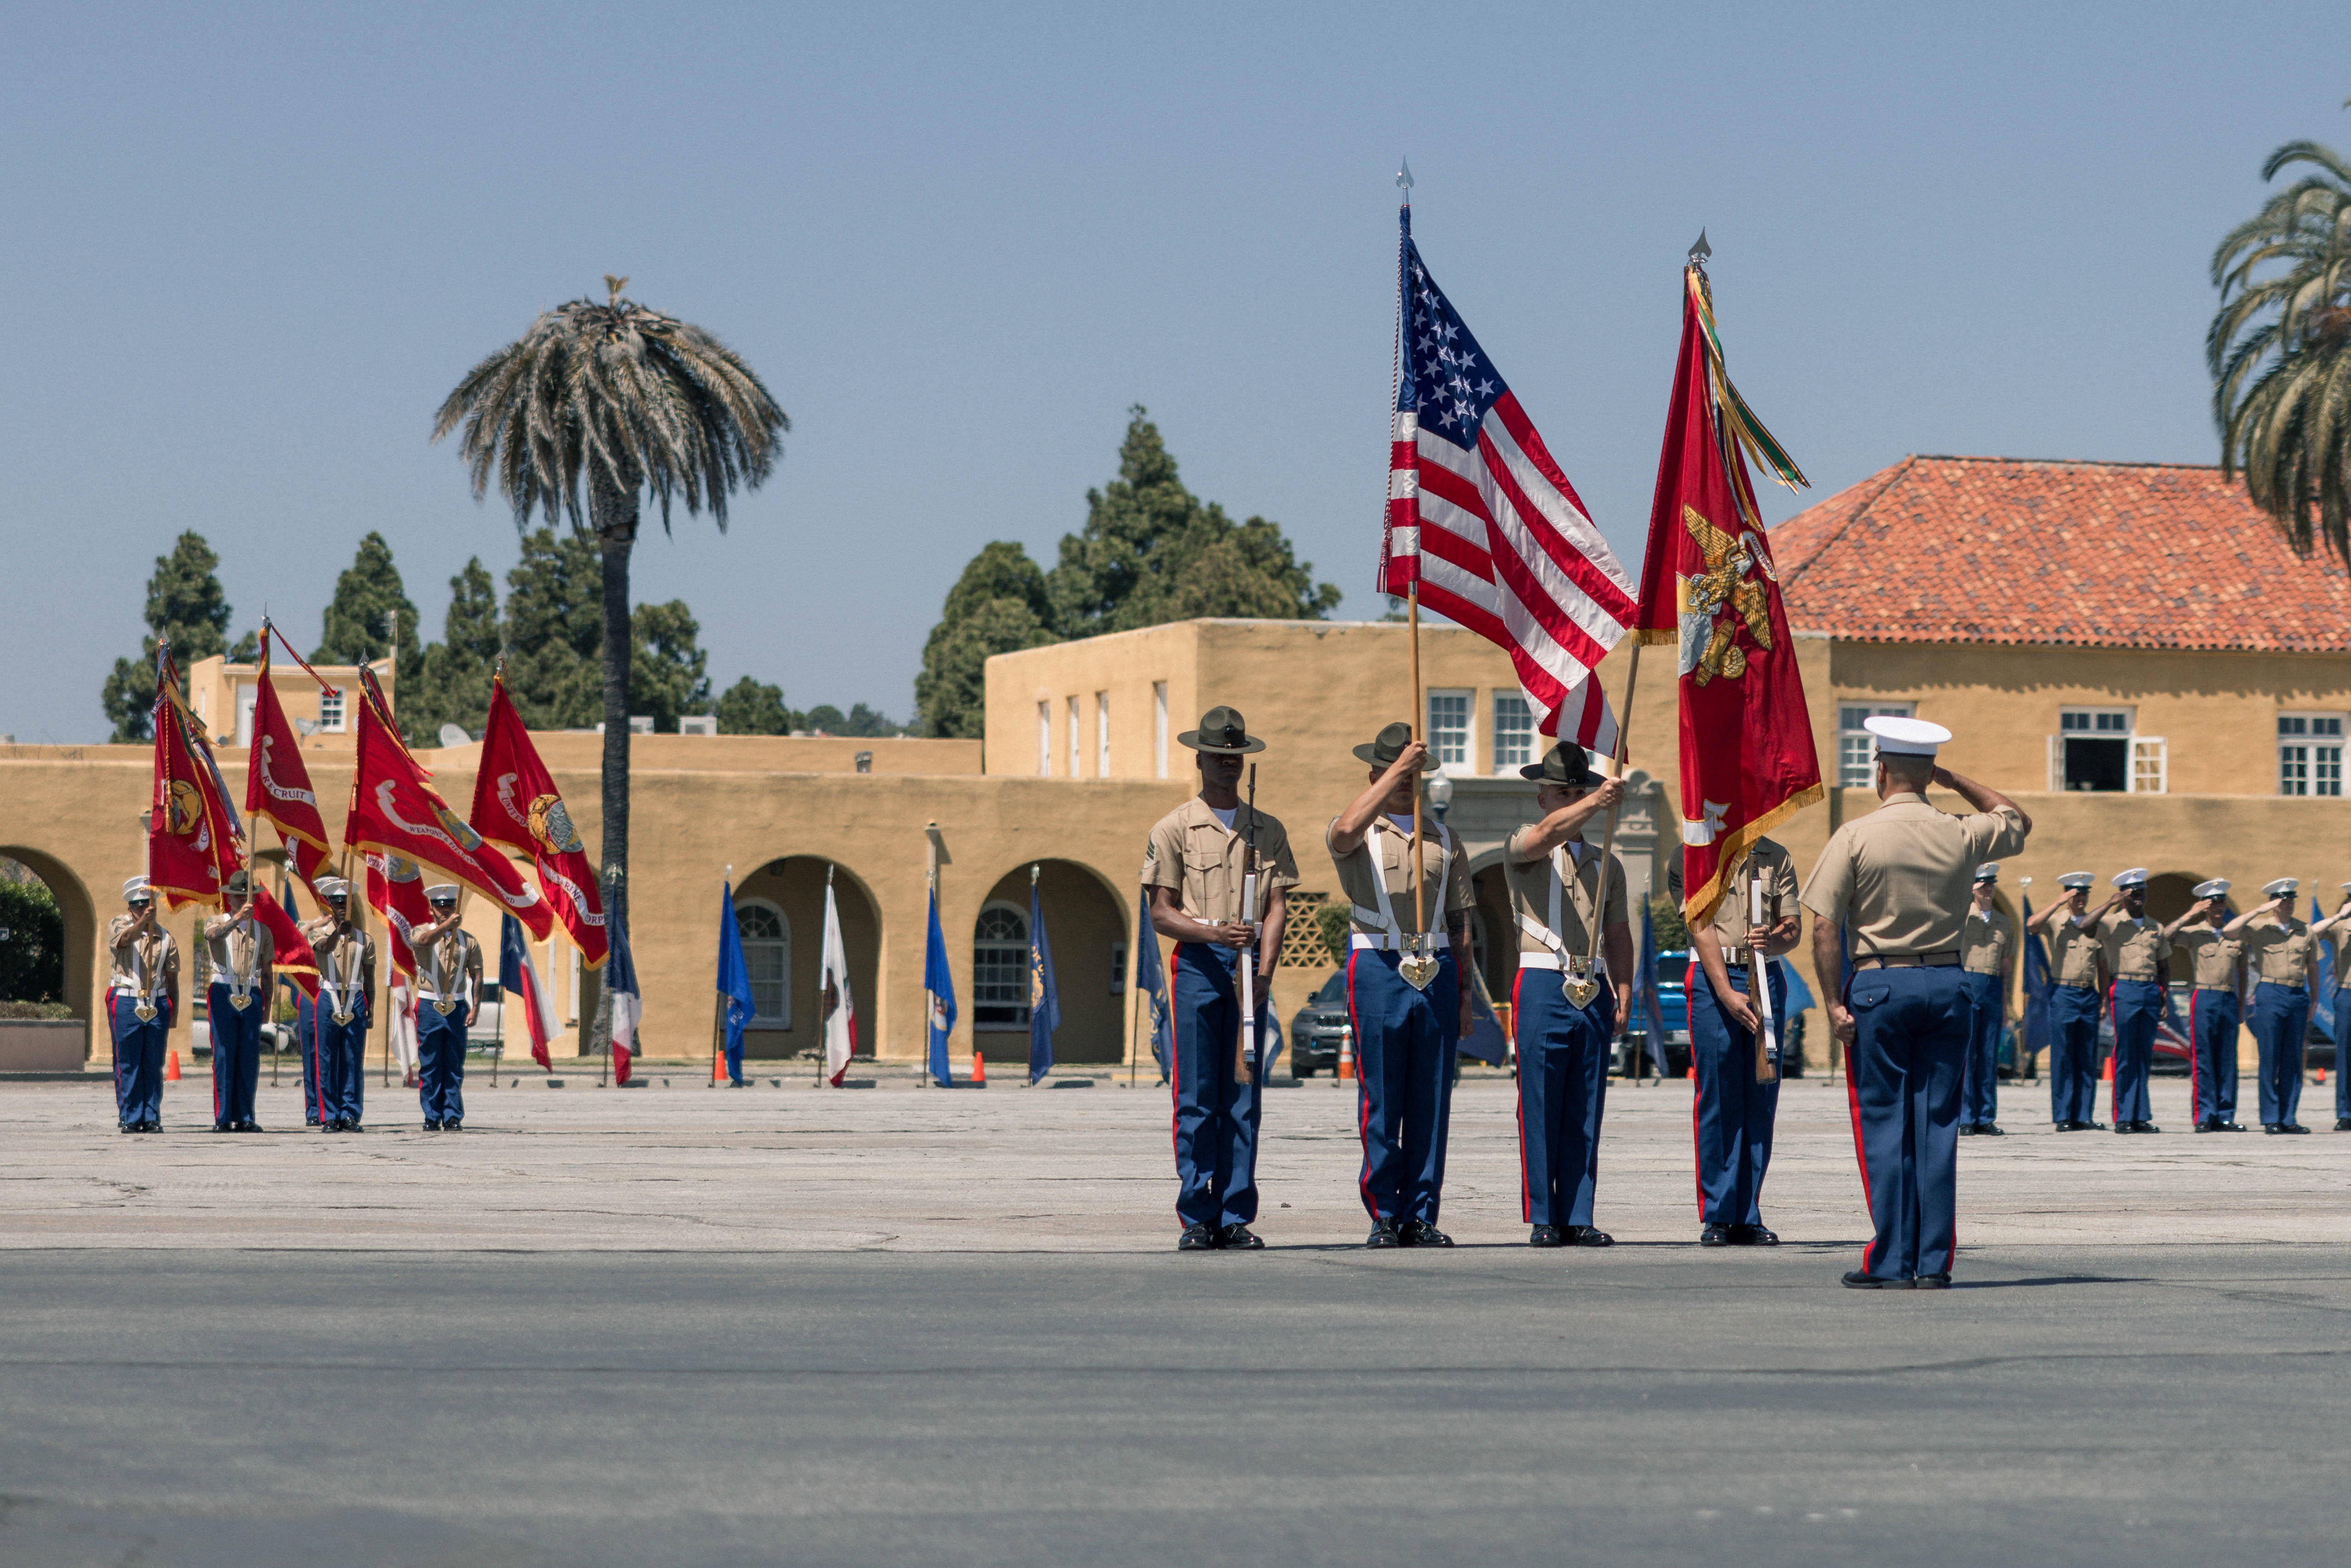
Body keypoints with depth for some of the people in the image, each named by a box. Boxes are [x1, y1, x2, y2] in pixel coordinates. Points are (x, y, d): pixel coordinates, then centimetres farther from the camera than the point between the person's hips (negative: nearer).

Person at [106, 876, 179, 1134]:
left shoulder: (164, 938, 12)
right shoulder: (118, 925, 4)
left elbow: (172, 977, 15)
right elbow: (125, 939, -21)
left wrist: (173, 1011, 8)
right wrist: (142, 922, -39)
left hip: (157, 1004, 3)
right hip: (126, 1003, -3)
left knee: (154, 1065, 3)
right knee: (127, 1064, -2)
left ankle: (152, 1118, 8)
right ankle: (130, 1118, 1)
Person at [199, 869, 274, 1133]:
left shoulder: (262, 931, 14)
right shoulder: (216, 923, 5)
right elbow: (214, 935, -21)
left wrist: (267, 1005, 8)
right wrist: (238, 918, -38)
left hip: (251, 995, 3)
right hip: (223, 993, -3)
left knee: (249, 1059, 1)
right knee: (223, 1056, -6)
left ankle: (245, 1118, 6)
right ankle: (223, 1118, -5)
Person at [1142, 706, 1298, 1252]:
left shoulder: (1268, 832, 15)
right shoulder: (1173, 829, 5)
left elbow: (1277, 906, 7)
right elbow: (1161, 913, 0)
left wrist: (1264, 970, -8)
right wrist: (1215, 933, -18)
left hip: (1250, 964, 3)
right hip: (1197, 962, -3)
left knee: (1244, 1098, 2)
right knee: (1196, 1099, -5)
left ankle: (1237, 1217, 4)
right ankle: (1198, 1218, -2)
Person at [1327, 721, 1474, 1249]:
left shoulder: (1444, 840, 17)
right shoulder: (1359, 834, 6)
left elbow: (1460, 919, 17)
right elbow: (1346, 830, -21)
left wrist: (1463, 989, 10)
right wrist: (1398, 767, -22)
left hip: (1437, 971, 3)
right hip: (1378, 968, -3)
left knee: (1431, 1101, 2)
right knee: (1380, 1101, -4)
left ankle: (1422, 1215, 6)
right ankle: (1384, 1218, 0)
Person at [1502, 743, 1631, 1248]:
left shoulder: (1606, 865, 19)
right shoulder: (1522, 850, 5)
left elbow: (1617, 934, 19)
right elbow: (1547, 833, -19)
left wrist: (1623, 994, 6)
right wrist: (1596, 803, -33)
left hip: (1594, 993, 4)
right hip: (1542, 986, -4)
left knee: (1586, 1112, 4)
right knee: (1540, 1109, -5)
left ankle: (1578, 1219, 8)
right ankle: (1542, 1220, -2)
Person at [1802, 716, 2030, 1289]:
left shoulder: (1855, 838, -6)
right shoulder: (1961, 837, 3)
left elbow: (1825, 926, -10)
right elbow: (2018, 821, 25)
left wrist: (1833, 1001, -7)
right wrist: (1958, 782, 22)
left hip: (1879, 984, -3)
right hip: (1946, 984, 3)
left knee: (1884, 1125, 1)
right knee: (1937, 1124, 6)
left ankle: (1890, 1263, -1)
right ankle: (1934, 1263, 6)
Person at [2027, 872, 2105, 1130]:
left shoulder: (2096, 923, 13)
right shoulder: (2056, 920, 3)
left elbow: (2102, 965, 17)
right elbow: (2031, 925, -18)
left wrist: (2103, 998, 10)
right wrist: (2060, 903, -17)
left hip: (2089, 995, 4)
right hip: (2063, 993, -4)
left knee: (2088, 1059, 2)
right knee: (2062, 1058, -5)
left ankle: (2084, 1116, 6)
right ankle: (2063, 1117, -2)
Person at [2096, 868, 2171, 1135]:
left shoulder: (2156, 929, 17)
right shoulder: (2111, 924, 3)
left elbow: (2164, 966, 22)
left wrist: (2164, 993, 8)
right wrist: (2110, 903, -16)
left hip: (2151, 992, 5)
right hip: (2124, 990, -5)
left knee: (2145, 1056, 5)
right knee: (2125, 1055, -6)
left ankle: (2140, 1116, 8)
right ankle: (2123, 1118, -4)